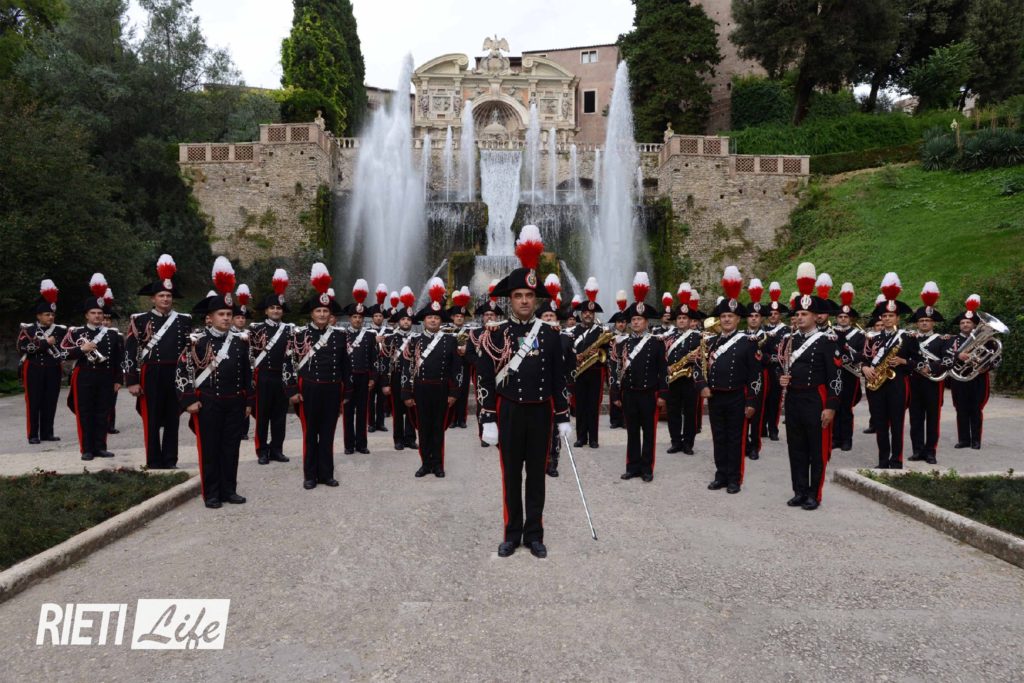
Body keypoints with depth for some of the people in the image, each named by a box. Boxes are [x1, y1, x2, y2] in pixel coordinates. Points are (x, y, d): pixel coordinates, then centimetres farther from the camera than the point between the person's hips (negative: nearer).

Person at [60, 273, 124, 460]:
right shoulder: (76, 332, 2)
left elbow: (118, 359, 9)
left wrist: (118, 380, 6)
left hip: (105, 378, 2)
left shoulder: (112, 334, 8)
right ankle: (87, 449, 6)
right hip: (84, 378, -2)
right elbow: (64, 353, -2)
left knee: (103, 413, 6)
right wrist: (82, 349, -17)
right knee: (84, 413, 1)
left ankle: (100, 447, 13)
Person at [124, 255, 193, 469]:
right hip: (151, 375, -2)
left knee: (173, 419, 8)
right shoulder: (140, 320, -1)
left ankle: (170, 460, 17)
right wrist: (132, 381, -8)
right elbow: (130, 352, -3)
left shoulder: (184, 320, 7)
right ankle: (154, 462, 11)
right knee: (152, 420, 3)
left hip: (176, 375, 2)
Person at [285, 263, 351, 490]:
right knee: (310, 434, 6)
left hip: (332, 390, 2)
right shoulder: (300, 334, -3)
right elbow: (289, 363, -3)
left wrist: (345, 393, 7)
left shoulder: (339, 336, 5)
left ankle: (326, 474, 18)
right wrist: (292, 390, -8)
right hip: (308, 390, -2)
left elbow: (345, 366, 9)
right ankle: (310, 475, 14)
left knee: (328, 433, 9)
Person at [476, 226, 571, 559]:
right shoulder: (495, 335, -3)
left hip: (540, 413, 1)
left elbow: (558, 380, 5)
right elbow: (485, 380, -4)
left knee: (537, 475, 8)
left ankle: (534, 535, 18)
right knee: (511, 475, 7)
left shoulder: (550, 335, 3)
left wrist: (563, 418, 2)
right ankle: (512, 534, 18)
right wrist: (488, 421, -9)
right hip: (509, 413, -1)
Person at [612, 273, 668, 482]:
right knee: (632, 432, 8)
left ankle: (647, 468, 10)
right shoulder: (625, 343, 7)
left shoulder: (657, 343, -3)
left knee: (648, 431, 4)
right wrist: (617, 394, 8)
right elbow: (619, 369, 9)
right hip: (629, 394, 3)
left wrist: (662, 394, -8)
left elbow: (662, 370, -4)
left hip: (648, 394, -3)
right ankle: (633, 467, 15)